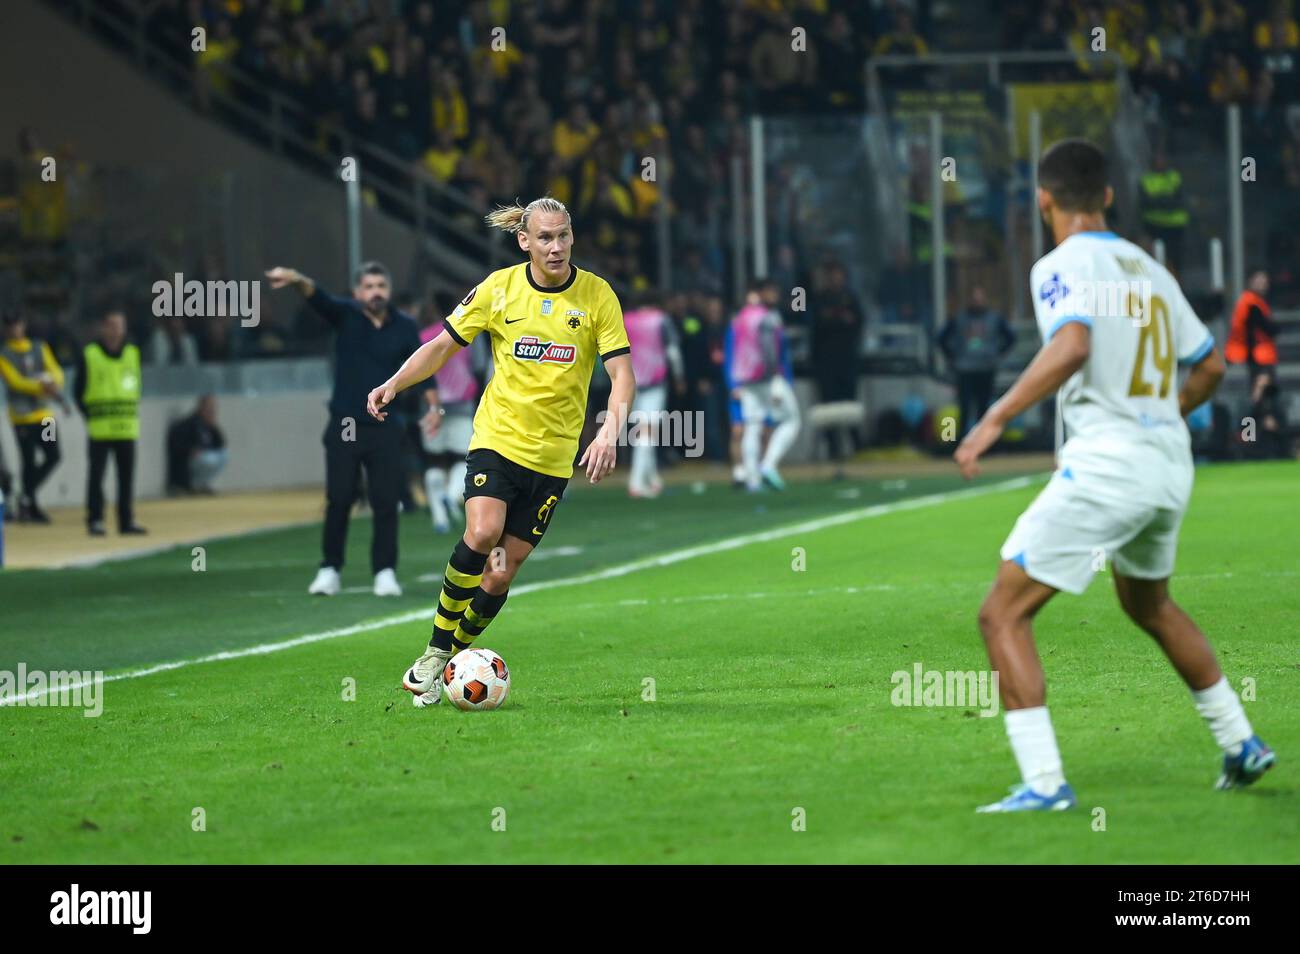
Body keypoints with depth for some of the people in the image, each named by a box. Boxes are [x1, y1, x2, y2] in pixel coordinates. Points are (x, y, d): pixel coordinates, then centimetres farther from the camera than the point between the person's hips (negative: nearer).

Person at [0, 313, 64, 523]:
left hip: (45, 414, 5)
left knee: (53, 457, 1)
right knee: (29, 462, -4)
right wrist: (42, 387, -26)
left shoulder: (40, 348, 12)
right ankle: (31, 506, 7)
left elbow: (56, 372, 4)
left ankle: (27, 496, 18)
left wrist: (52, 383, -21)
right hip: (22, 416, -5)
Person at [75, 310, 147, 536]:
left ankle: (126, 519, 12)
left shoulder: (133, 353, 11)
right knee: (96, 473, -3)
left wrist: (132, 413, 6)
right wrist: (90, 415, -6)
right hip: (99, 430, -4)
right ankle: (95, 520, 1)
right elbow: (80, 392, 2)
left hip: (127, 429, 4)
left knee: (127, 475, 6)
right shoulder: (88, 355, -1)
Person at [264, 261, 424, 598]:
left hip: (385, 428, 1)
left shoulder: (405, 327, 3)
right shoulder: (345, 314, -2)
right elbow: (319, 298, -21)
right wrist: (298, 281, -41)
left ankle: (385, 571, 6)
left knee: (386, 501, -2)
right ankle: (329, 570, 11)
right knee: (339, 500, 1)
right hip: (344, 428, -1)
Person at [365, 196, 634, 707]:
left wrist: (610, 431, -22)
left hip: (554, 454, 1)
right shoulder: (498, 288, 0)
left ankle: (445, 666, 14)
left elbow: (622, 373, -4)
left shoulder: (597, 295, -2)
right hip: (498, 435, -1)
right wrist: (392, 385, -6)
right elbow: (443, 345, 9)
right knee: (482, 534, -25)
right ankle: (435, 652, -10)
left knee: (502, 572, -3)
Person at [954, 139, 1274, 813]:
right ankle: (1241, 745, 35)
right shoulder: (1149, 270, 15)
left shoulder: (1061, 266, -7)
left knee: (1003, 613, -4)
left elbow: (1072, 347, -27)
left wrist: (996, 418, -27)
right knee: (1149, 604, 32)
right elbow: (1210, 366, 21)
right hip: (1171, 463, 8)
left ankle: (1044, 783, -15)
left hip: (1105, 464, -8)